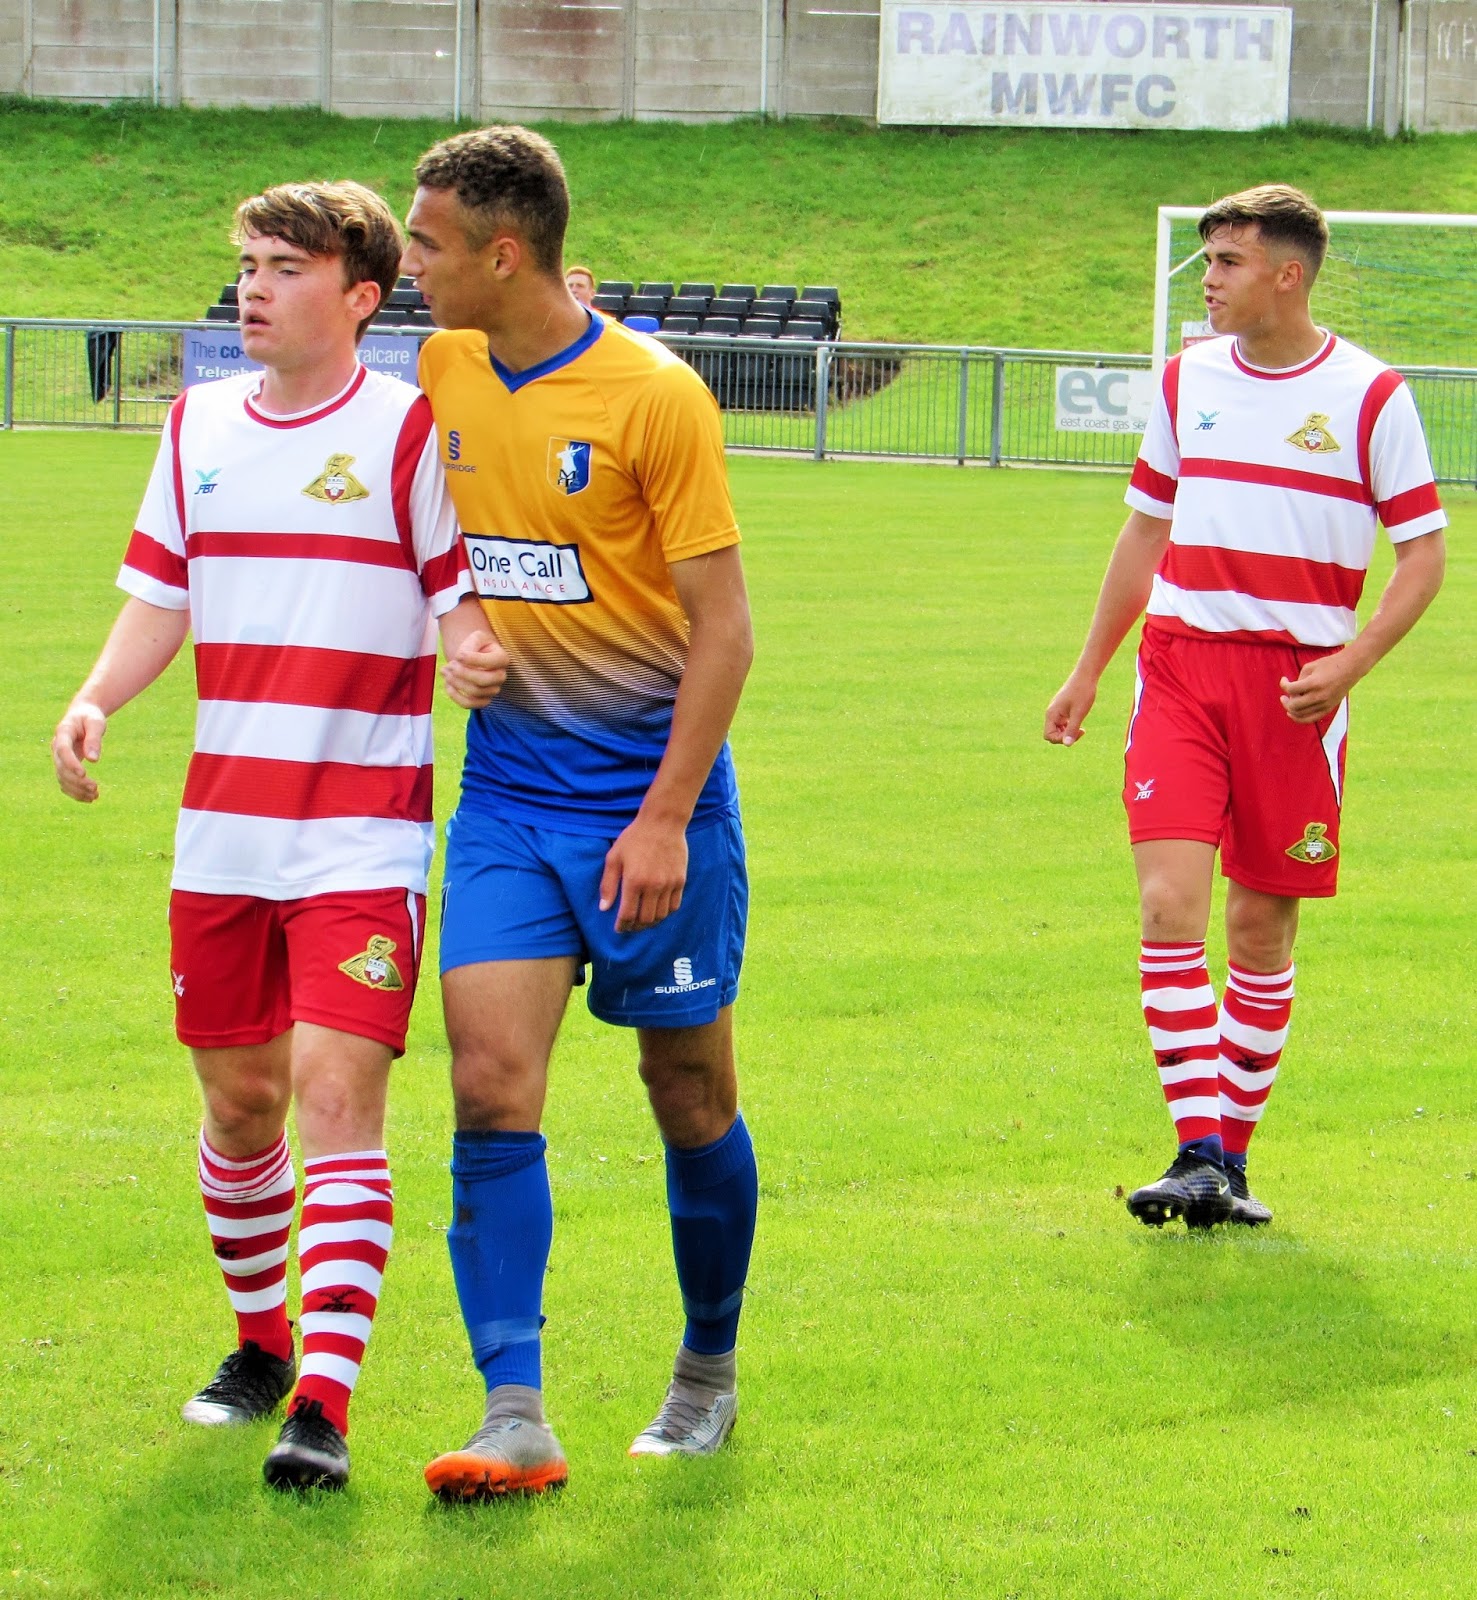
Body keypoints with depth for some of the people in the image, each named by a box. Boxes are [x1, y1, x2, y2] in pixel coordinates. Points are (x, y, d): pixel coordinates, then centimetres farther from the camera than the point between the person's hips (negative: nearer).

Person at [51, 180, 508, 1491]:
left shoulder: (411, 431, -6)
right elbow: (161, 599, 15)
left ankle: (325, 1405, -19)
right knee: (239, 1096, 12)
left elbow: (464, 596, -6)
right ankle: (261, 1343, 33)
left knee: (338, 1089, -15)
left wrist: (473, 659, -29)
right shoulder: (198, 428, 10)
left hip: (364, 830, -5)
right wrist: (96, 700, -2)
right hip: (224, 827, 5)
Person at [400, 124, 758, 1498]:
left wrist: (665, 817, -17)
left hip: (649, 789, -4)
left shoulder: (653, 396, -13)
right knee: (491, 1078, -11)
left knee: (690, 1098, 7)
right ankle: (515, 1418, -14)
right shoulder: (442, 374, 4)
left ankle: (708, 1371, 28)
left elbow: (723, 627, -12)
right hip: (507, 787, 4)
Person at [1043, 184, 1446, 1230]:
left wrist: (1350, 663, -13)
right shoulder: (1189, 379, 9)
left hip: (1295, 686, -2)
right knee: (1170, 903, -13)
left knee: (1263, 928, 4)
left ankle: (1231, 1155, 17)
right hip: (1181, 670, 2)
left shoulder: (1369, 396, -3)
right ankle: (1198, 1153, -14)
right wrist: (1088, 671, 21)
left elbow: (1424, 552, 0)